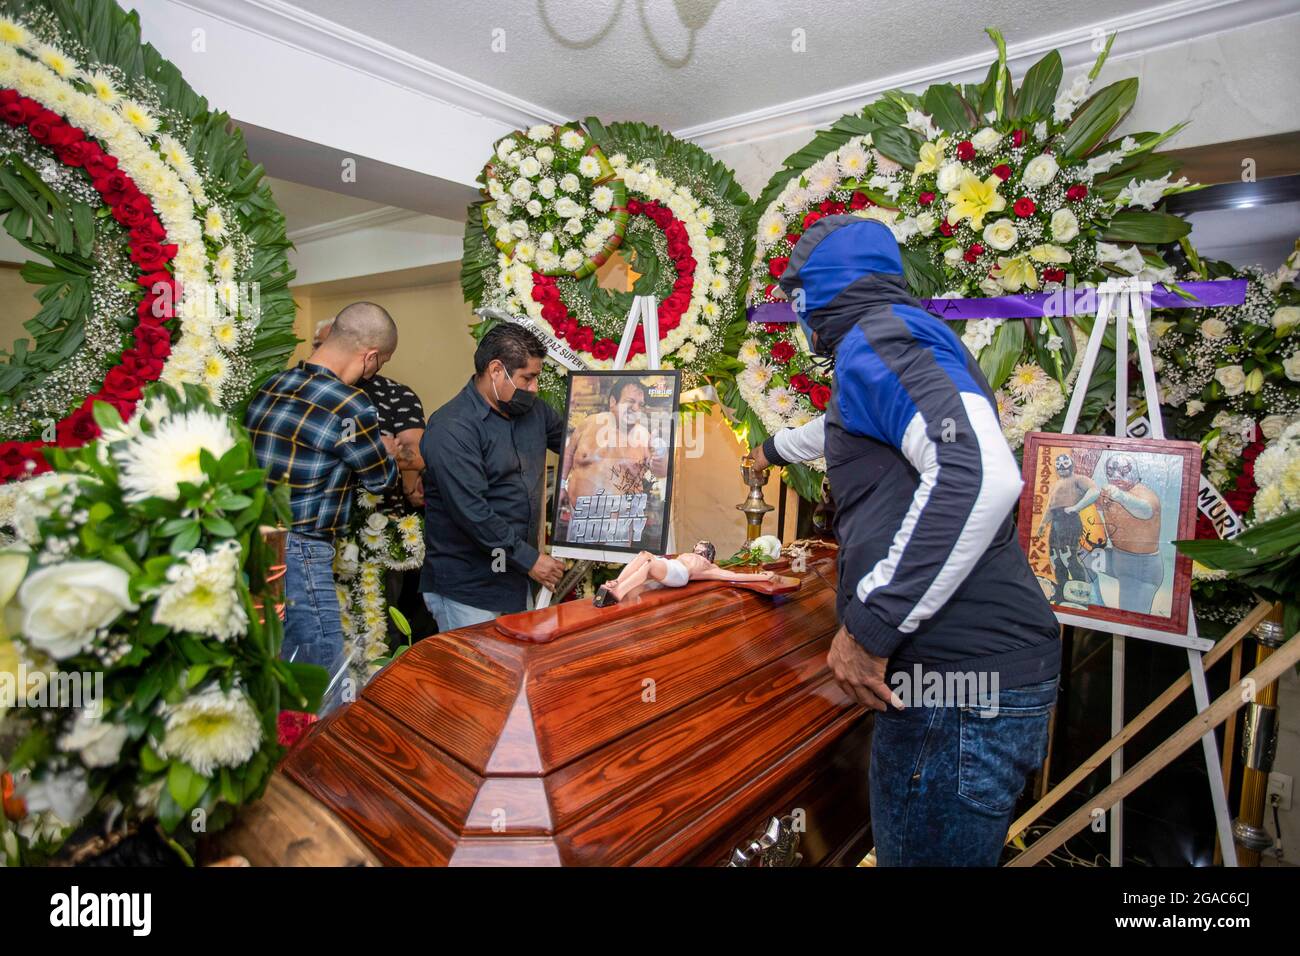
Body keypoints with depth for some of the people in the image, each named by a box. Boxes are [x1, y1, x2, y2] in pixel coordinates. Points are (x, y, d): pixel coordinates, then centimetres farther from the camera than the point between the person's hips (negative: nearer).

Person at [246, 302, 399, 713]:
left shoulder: (271, 388, 8)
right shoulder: (348, 405, -16)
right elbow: (381, 478, -2)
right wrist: (386, 451, 20)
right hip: (297, 555, -9)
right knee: (322, 698, 3)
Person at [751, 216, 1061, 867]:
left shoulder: (874, 338, -10)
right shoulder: (906, 339, 21)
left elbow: (980, 473, -27)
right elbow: (844, 429, 43)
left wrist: (871, 626, -22)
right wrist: (775, 448, 61)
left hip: (961, 685, -10)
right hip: (976, 668, 10)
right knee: (904, 845, 20)